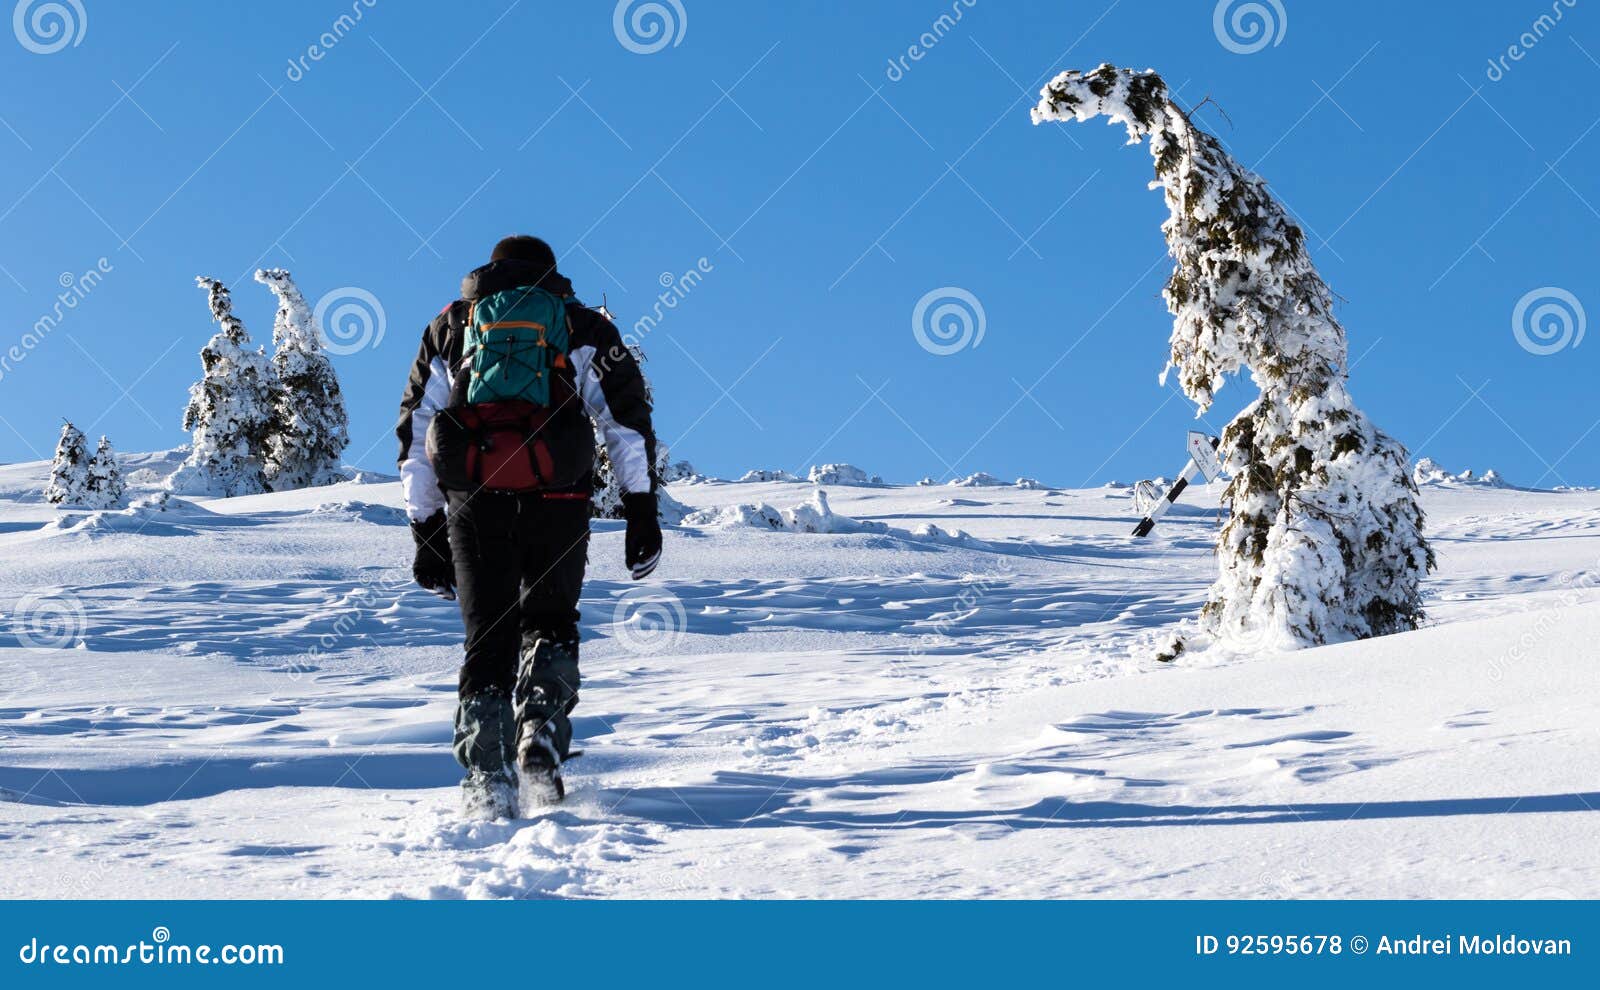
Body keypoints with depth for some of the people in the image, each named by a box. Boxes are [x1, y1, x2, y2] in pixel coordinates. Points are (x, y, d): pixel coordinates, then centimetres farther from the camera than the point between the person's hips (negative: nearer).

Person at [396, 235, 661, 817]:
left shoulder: (448, 328, 26)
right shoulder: (583, 327, 22)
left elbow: (415, 436, 20)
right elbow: (627, 418, 10)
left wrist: (426, 534, 21)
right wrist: (642, 512, 7)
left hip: (474, 504, 1)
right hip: (556, 500, -1)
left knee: (488, 638, 7)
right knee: (548, 621, 18)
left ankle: (487, 778, -7)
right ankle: (541, 732, -6)